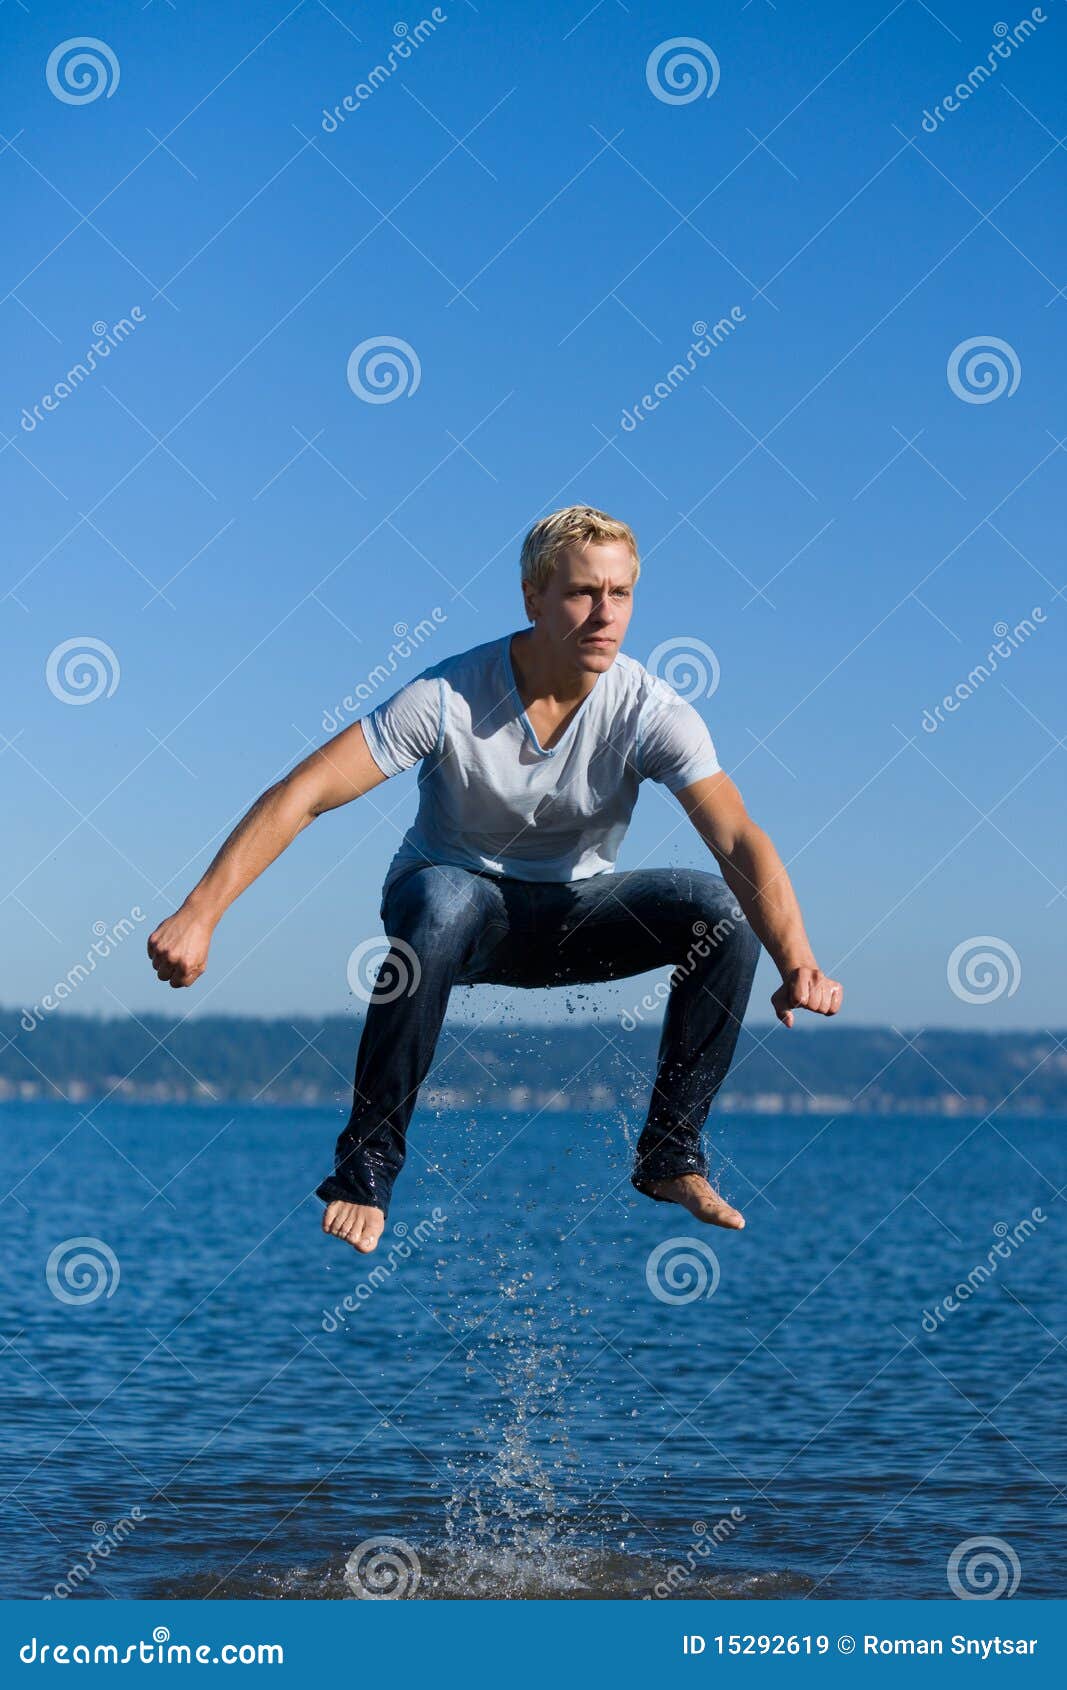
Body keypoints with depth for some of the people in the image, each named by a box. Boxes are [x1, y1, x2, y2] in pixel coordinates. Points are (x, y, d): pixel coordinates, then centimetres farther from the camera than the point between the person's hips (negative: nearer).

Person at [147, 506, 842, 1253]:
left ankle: (671, 1156, -9)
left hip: (573, 914, 3)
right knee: (445, 901, -40)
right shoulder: (449, 695, -23)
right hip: (456, 892, -2)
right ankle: (366, 1165, -27)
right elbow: (301, 796, -26)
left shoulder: (652, 710, -18)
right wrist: (199, 915, -36)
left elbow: (740, 840, -30)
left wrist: (799, 965, -48)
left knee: (722, 907, -23)